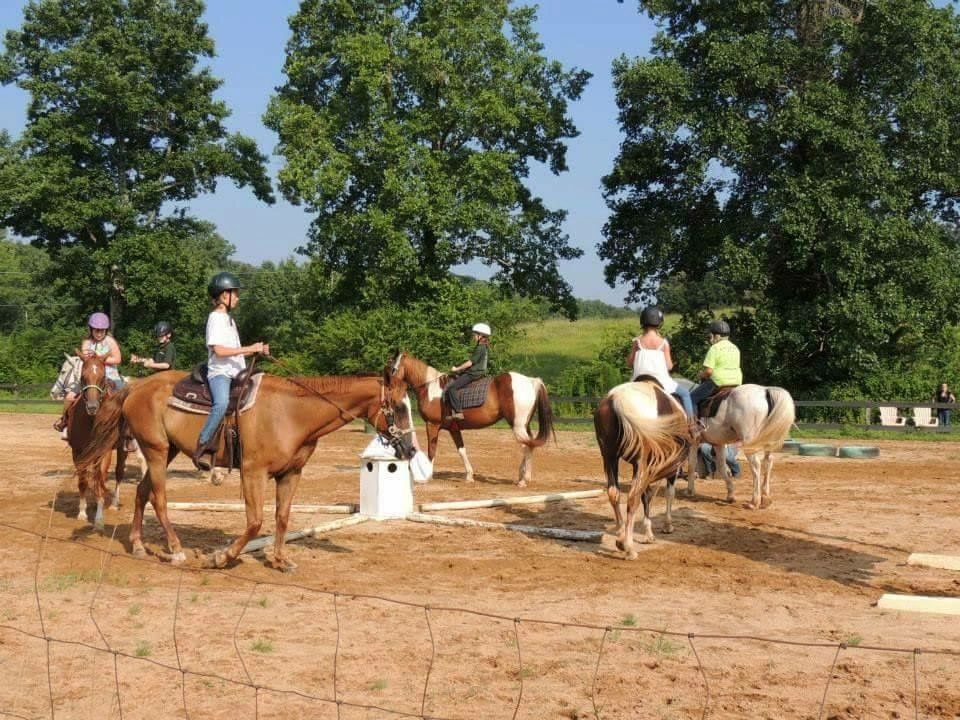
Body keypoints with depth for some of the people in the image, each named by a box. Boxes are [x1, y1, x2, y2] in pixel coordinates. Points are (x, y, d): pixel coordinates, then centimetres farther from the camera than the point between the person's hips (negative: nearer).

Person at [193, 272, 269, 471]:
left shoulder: (228, 319, 22)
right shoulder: (216, 318, -6)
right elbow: (219, 350, -18)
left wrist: (257, 350, 10)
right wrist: (249, 349, -16)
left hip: (236, 372, 10)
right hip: (220, 372, -10)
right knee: (222, 403, -35)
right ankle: (202, 446, -29)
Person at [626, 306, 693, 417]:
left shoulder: (638, 342, -3)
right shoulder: (663, 342, -7)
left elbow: (629, 364, 2)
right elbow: (669, 366, -5)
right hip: (660, 381, -2)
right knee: (685, 393, 17)